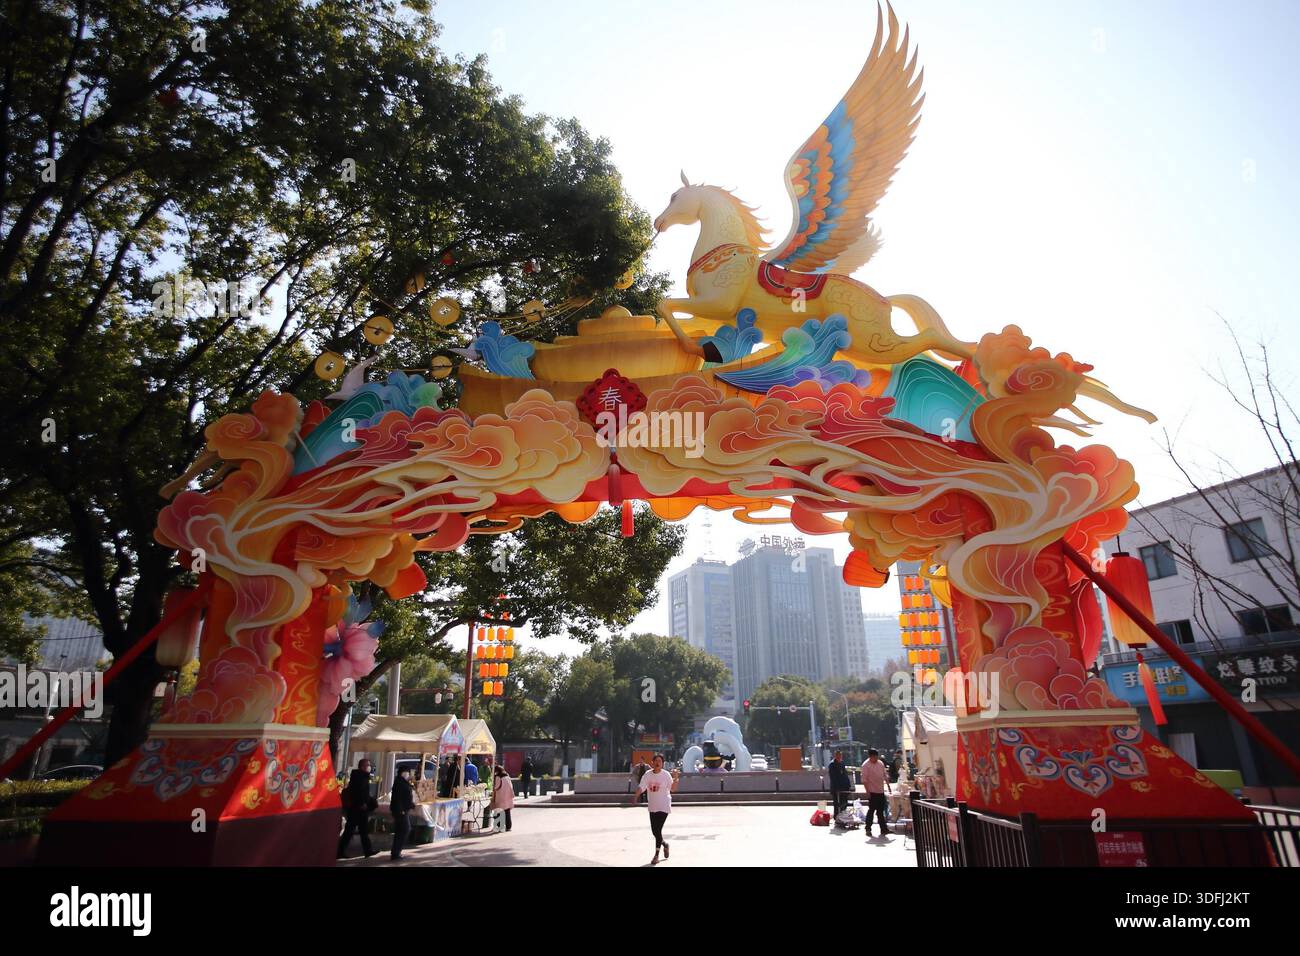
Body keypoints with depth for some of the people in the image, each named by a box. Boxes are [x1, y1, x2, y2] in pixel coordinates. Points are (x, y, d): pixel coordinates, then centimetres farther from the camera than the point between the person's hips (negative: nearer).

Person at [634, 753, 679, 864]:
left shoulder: (666, 775, -9)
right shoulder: (648, 774, 0)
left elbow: (672, 789, -12)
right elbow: (641, 787, -3)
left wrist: (676, 779, -26)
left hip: (663, 807, -4)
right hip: (652, 807, 4)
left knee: (657, 830, -10)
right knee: (654, 831, 9)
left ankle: (656, 855, 6)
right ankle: (664, 843, 39)